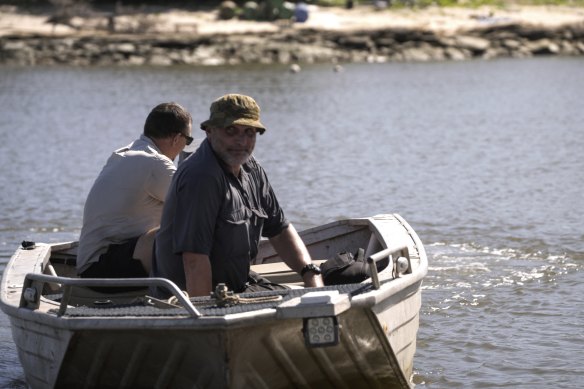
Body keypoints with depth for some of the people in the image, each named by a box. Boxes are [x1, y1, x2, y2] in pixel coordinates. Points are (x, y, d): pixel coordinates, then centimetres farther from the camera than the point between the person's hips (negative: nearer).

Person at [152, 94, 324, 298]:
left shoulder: (251, 169, 9)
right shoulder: (201, 177, -23)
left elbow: (279, 229, 16)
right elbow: (194, 259, -29)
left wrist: (310, 271, 1)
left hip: (238, 284, 10)